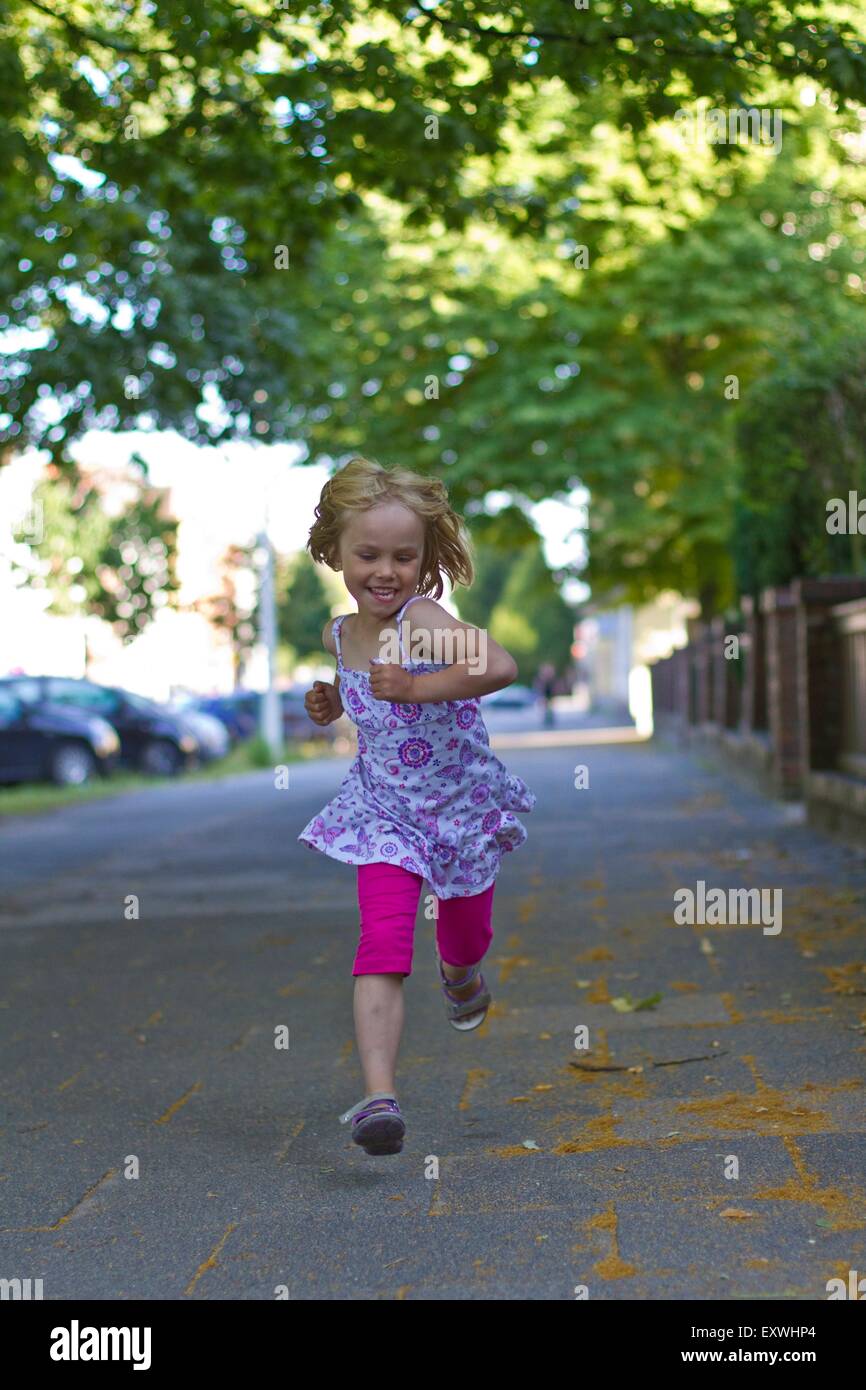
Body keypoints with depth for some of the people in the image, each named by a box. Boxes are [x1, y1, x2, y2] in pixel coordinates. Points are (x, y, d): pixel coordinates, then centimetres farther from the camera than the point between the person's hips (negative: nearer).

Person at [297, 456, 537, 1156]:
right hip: (386, 810, 2)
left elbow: (500, 665, -46)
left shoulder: (424, 621, -26)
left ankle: (460, 974, 60)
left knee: (466, 933, 22)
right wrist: (334, 702, 1)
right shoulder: (340, 633, -4)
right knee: (383, 941, -17)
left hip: (464, 806, -2)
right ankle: (379, 1096, -22)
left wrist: (415, 689, -44)